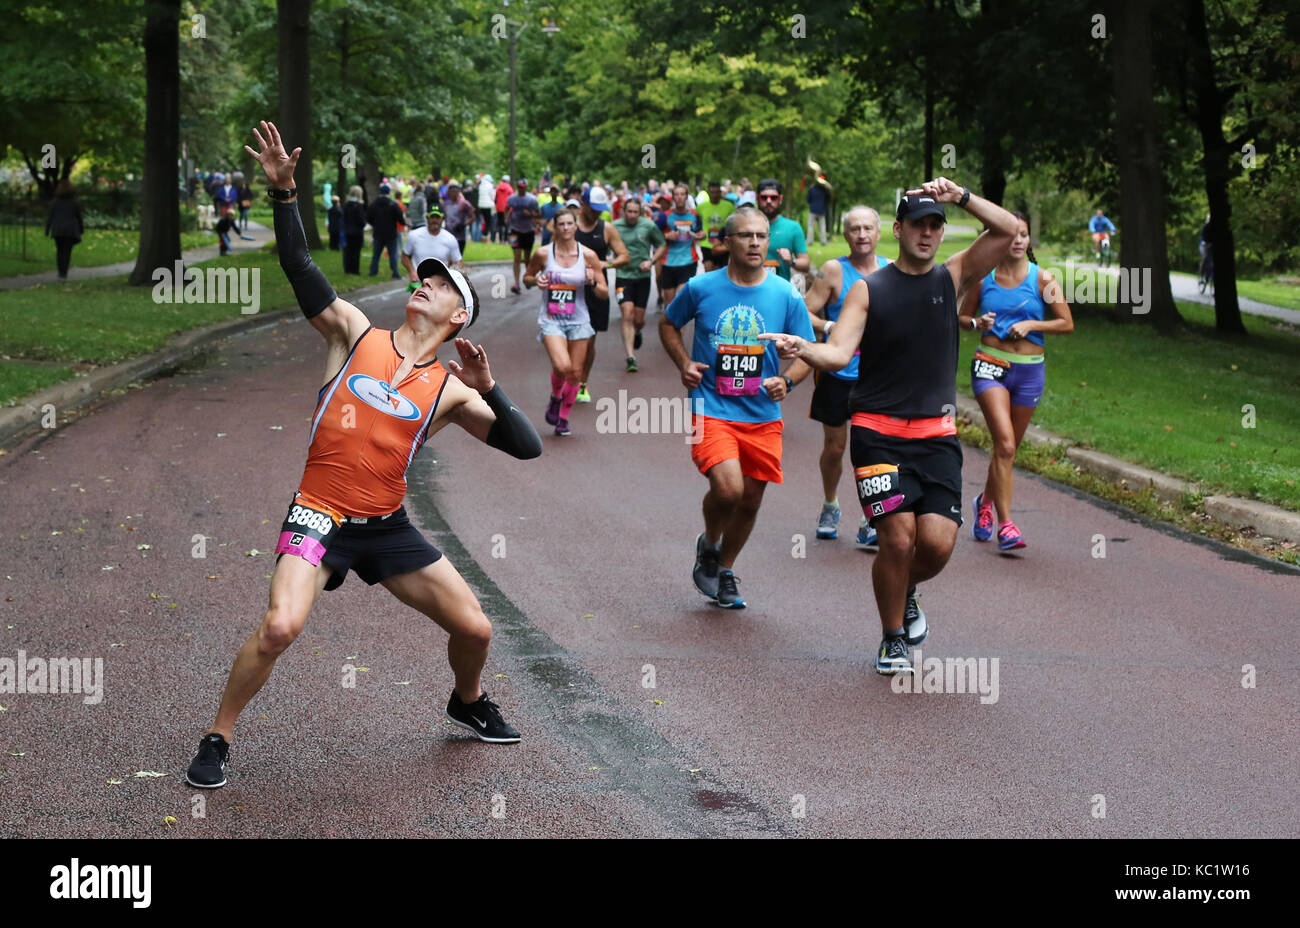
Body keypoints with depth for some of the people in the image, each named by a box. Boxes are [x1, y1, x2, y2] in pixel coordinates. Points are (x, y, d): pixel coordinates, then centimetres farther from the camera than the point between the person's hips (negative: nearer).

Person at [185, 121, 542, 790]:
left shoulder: (450, 389, 2)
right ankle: (218, 739, -6)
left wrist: (486, 388, -17)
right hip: (320, 516, -3)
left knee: (474, 629, 6)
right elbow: (299, 267, -9)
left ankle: (468, 703, 41)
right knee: (281, 626, -27)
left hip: (388, 527, 3)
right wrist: (284, 192, -21)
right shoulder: (355, 333, 0)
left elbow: (526, 447, -3)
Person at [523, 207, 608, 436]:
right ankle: (555, 398, 10)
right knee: (562, 366, -23)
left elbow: (605, 293, 1)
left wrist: (592, 282, -19)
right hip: (551, 320, -2)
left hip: (578, 320, 2)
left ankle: (563, 418, 25)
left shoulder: (588, 255, -2)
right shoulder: (543, 254, -3)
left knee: (575, 373, 4)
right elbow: (527, 278, 14)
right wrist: (536, 281, -8)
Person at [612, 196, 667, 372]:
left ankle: (637, 333, 46)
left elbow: (662, 245, 9)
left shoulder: (648, 226, -2)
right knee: (627, 316, -13)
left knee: (639, 319, 8)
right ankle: (631, 358, -11)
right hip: (623, 276, -1)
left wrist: (651, 261, -6)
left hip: (643, 276, 1)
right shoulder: (615, 226, -4)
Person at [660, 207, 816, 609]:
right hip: (712, 410, -3)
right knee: (728, 488, -23)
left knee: (750, 501, 10)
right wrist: (684, 364, -1)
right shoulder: (700, 288, -3)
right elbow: (668, 323, 15)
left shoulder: (786, 296, -1)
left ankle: (724, 572, 35)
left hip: (763, 416, 3)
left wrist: (786, 380, -13)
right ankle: (709, 544, 10)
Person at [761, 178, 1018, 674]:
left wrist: (961, 196, -14)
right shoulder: (868, 289, 2)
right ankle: (892, 639, 11)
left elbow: (1008, 230, -4)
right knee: (898, 537, -12)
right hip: (878, 433, -2)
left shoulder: (952, 277, 7)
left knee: (938, 542, -9)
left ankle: (906, 592, 26)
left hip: (937, 435, 2)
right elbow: (839, 353, -9)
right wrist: (802, 348, -29)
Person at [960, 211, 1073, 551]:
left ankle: (986, 500, 41)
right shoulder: (984, 277, 2)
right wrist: (977, 323, -9)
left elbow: (1067, 324, -1)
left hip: (1029, 371, 1)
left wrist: (1031, 324, -14)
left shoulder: (1042, 278, -1)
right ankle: (1005, 525, -15)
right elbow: (963, 316, 13)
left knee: (1008, 448, 12)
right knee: (1005, 444, -17)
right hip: (990, 366, -1)